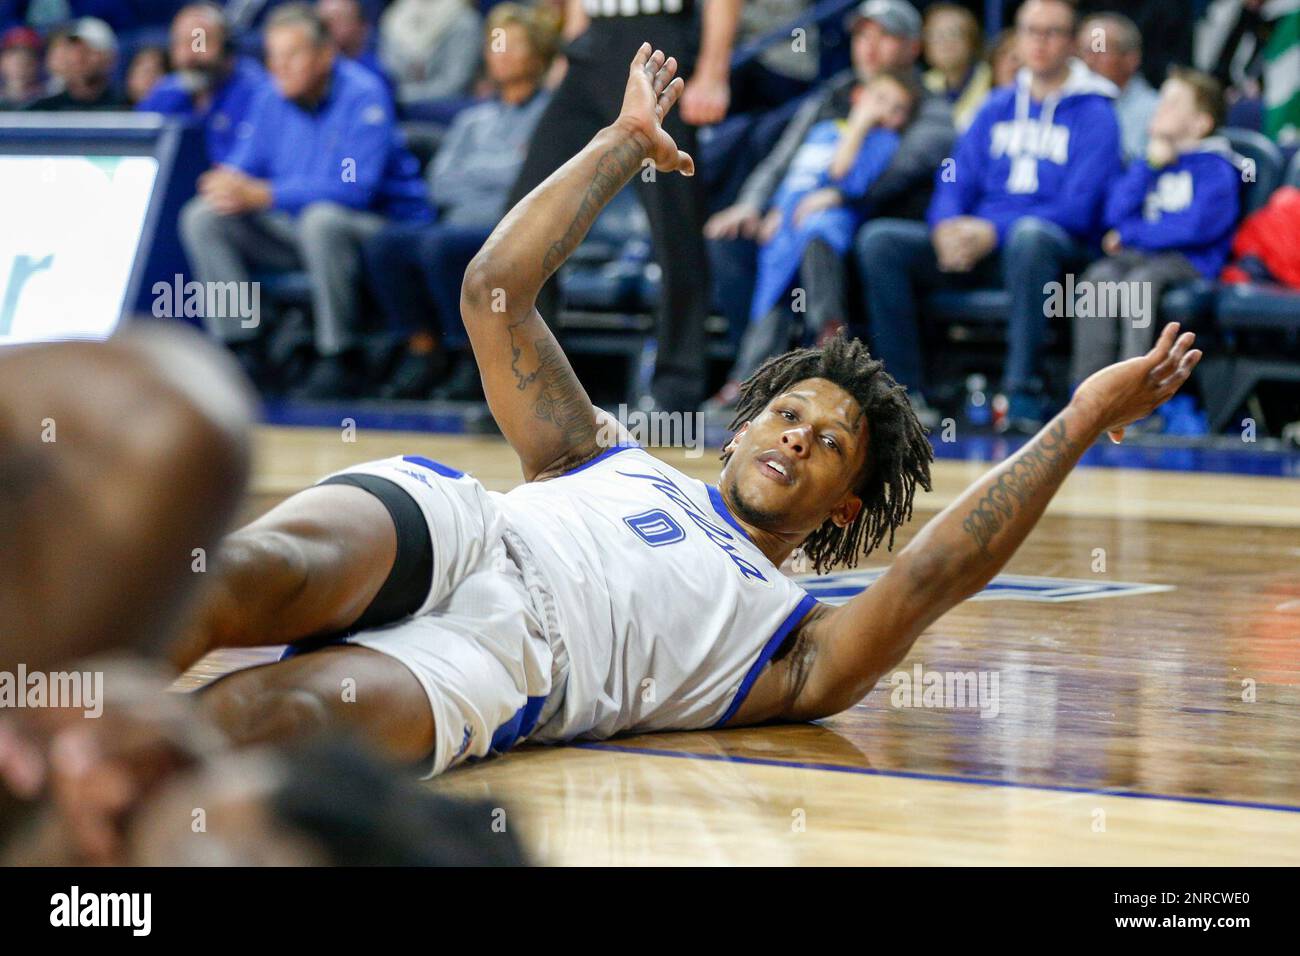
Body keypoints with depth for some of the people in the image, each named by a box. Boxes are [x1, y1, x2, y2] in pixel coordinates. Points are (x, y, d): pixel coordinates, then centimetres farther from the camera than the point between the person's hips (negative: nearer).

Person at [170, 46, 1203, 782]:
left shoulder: (794, 645, 29)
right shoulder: (604, 455, 39)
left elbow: (933, 576, 10)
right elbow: (496, 291, 33)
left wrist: (1085, 418, 8)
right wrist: (627, 143, 37)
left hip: (493, 659, -3)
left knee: (280, 713, -38)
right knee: (259, 572, -37)